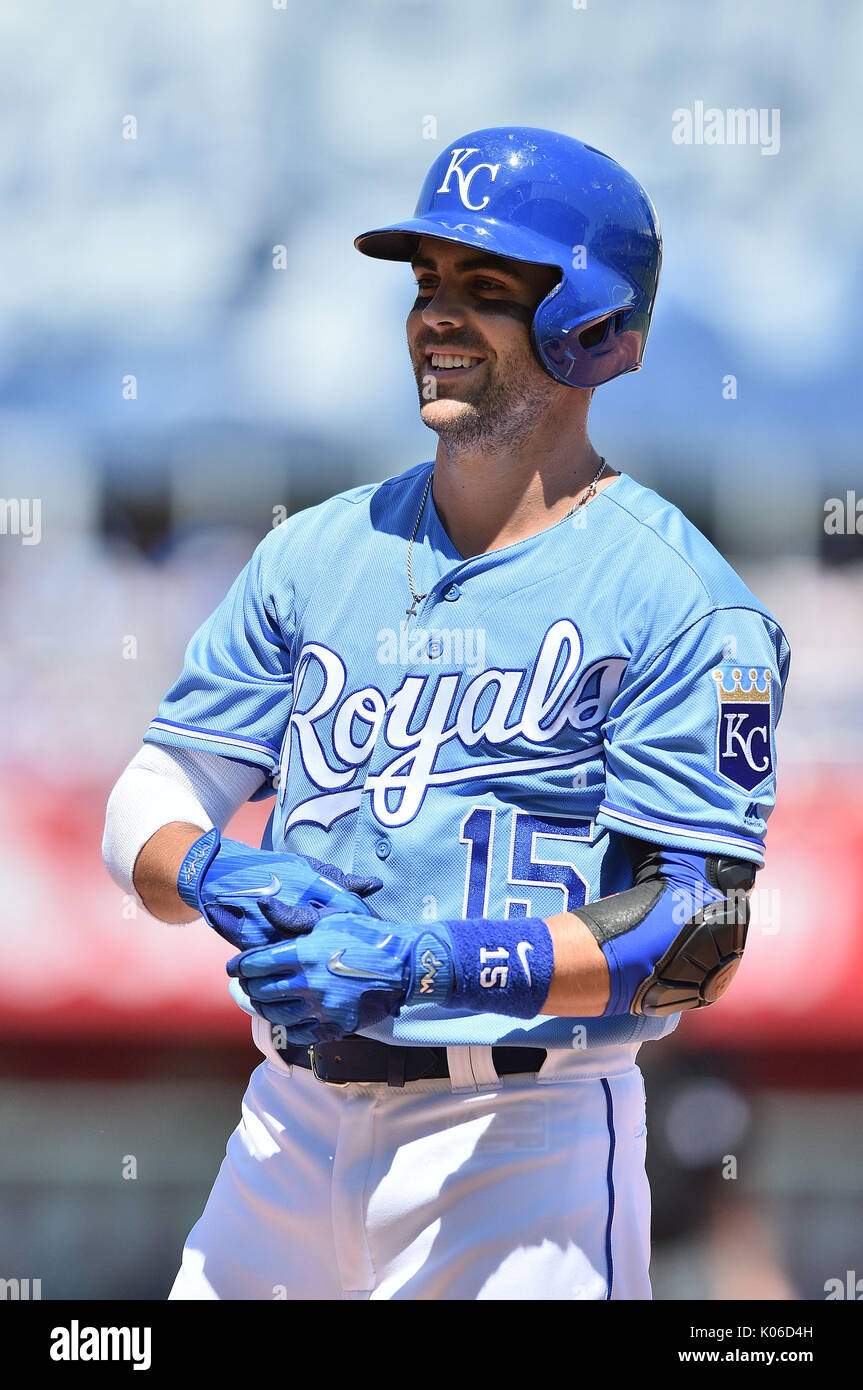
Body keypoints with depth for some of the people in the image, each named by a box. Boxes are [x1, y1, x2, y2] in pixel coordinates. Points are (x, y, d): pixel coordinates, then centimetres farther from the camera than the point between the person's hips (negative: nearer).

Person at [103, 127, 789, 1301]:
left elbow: (699, 944, -14)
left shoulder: (682, 605, -7)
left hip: (521, 1138, -5)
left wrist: (426, 963, -24)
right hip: (293, 1122, 5)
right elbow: (150, 805, 13)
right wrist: (217, 874, -12)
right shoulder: (318, 553, 12)